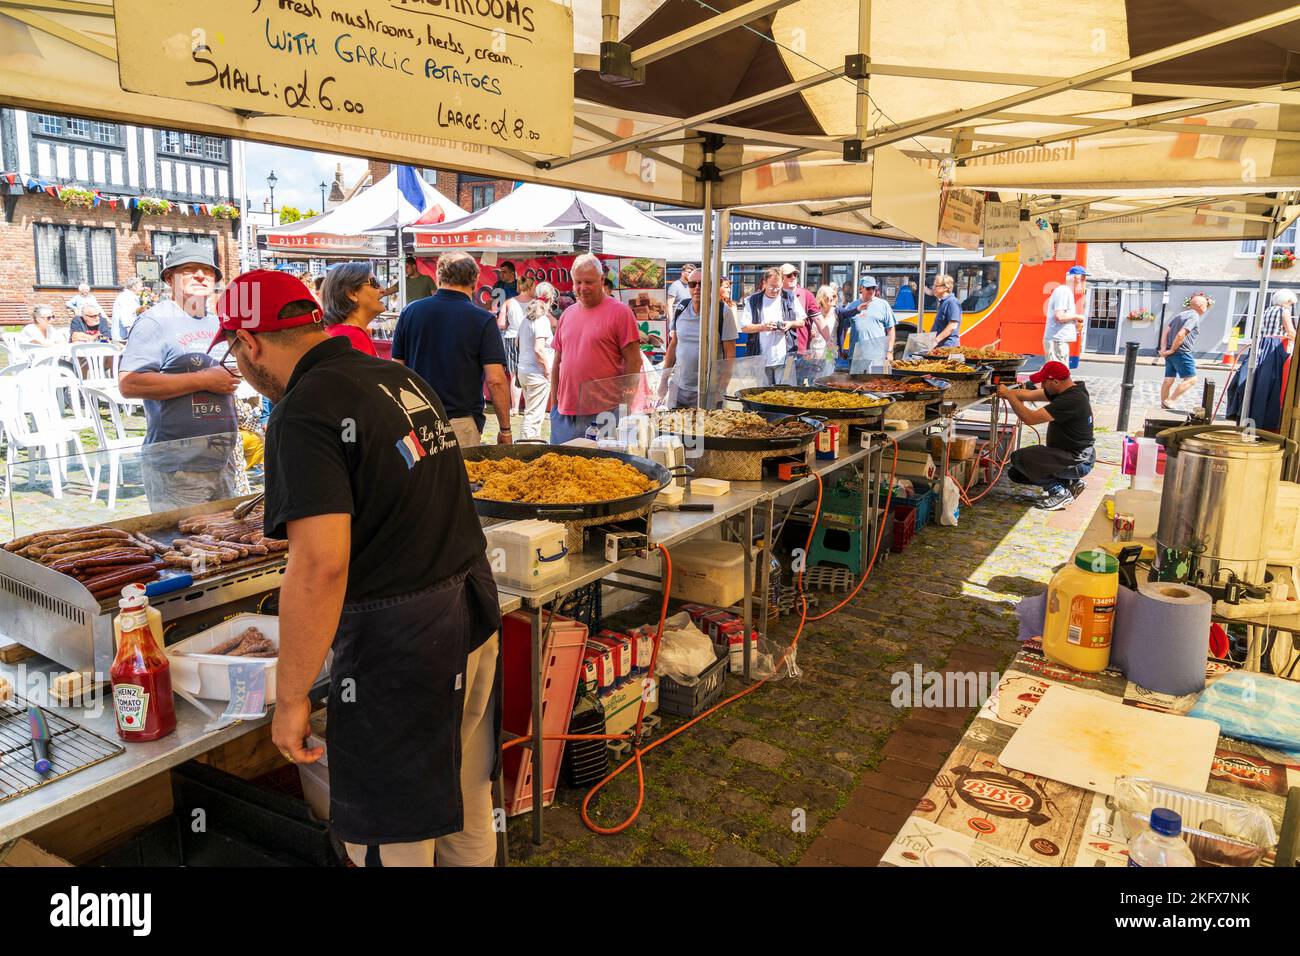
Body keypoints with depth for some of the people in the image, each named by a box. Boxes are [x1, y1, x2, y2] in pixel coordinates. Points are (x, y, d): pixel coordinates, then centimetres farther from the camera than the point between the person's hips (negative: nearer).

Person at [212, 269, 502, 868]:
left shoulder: (304, 413, -16)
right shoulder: (404, 379, 9)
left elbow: (320, 565, -25)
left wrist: (290, 697, -15)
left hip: (397, 638, -8)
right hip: (474, 611, 8)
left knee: (391, 842, 11)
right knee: (465, 797, 24)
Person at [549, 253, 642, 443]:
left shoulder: (619, 312, -3)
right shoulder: (567, 314, 14)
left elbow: (633, 362, -6)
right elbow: (557, 363, 18)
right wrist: (554, 403, 13)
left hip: (603, 414, -5)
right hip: (565, 412, 6)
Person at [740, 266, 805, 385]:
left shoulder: (790, 299, 9)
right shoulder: (753, 301, 4)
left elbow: (802, 321, 15)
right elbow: (744, 328, 1)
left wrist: (790, 324, -6)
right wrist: (763, 327, -14)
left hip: (784, 357, 1)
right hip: (761, 357, -1)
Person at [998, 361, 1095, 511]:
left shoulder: (1071, 400, -27)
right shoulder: (1067, 391, 4)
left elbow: (1029, 418, -29)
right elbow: (1030, 394, 9)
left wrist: (1008, 395, -19)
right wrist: (1006, 392, -2)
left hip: (1078, 462, -10)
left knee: (1019, 458, -23)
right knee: (1015, 474, 8)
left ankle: (1060, 492, -7)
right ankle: (1069, 482, 13)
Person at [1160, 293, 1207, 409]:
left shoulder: (1180, 315, 17)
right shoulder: (1194, 317, -11)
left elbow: (1166, 331, 11)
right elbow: (1181, 335, -22)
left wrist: (1163, 348, 2)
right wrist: (1172, 350, -14)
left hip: (1171, 353, 9)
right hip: (1182, 352, -9)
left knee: (1169, 380, 12)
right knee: (1191, 379, -6)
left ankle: (1163, 406, 16)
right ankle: (1169, 401, -13)